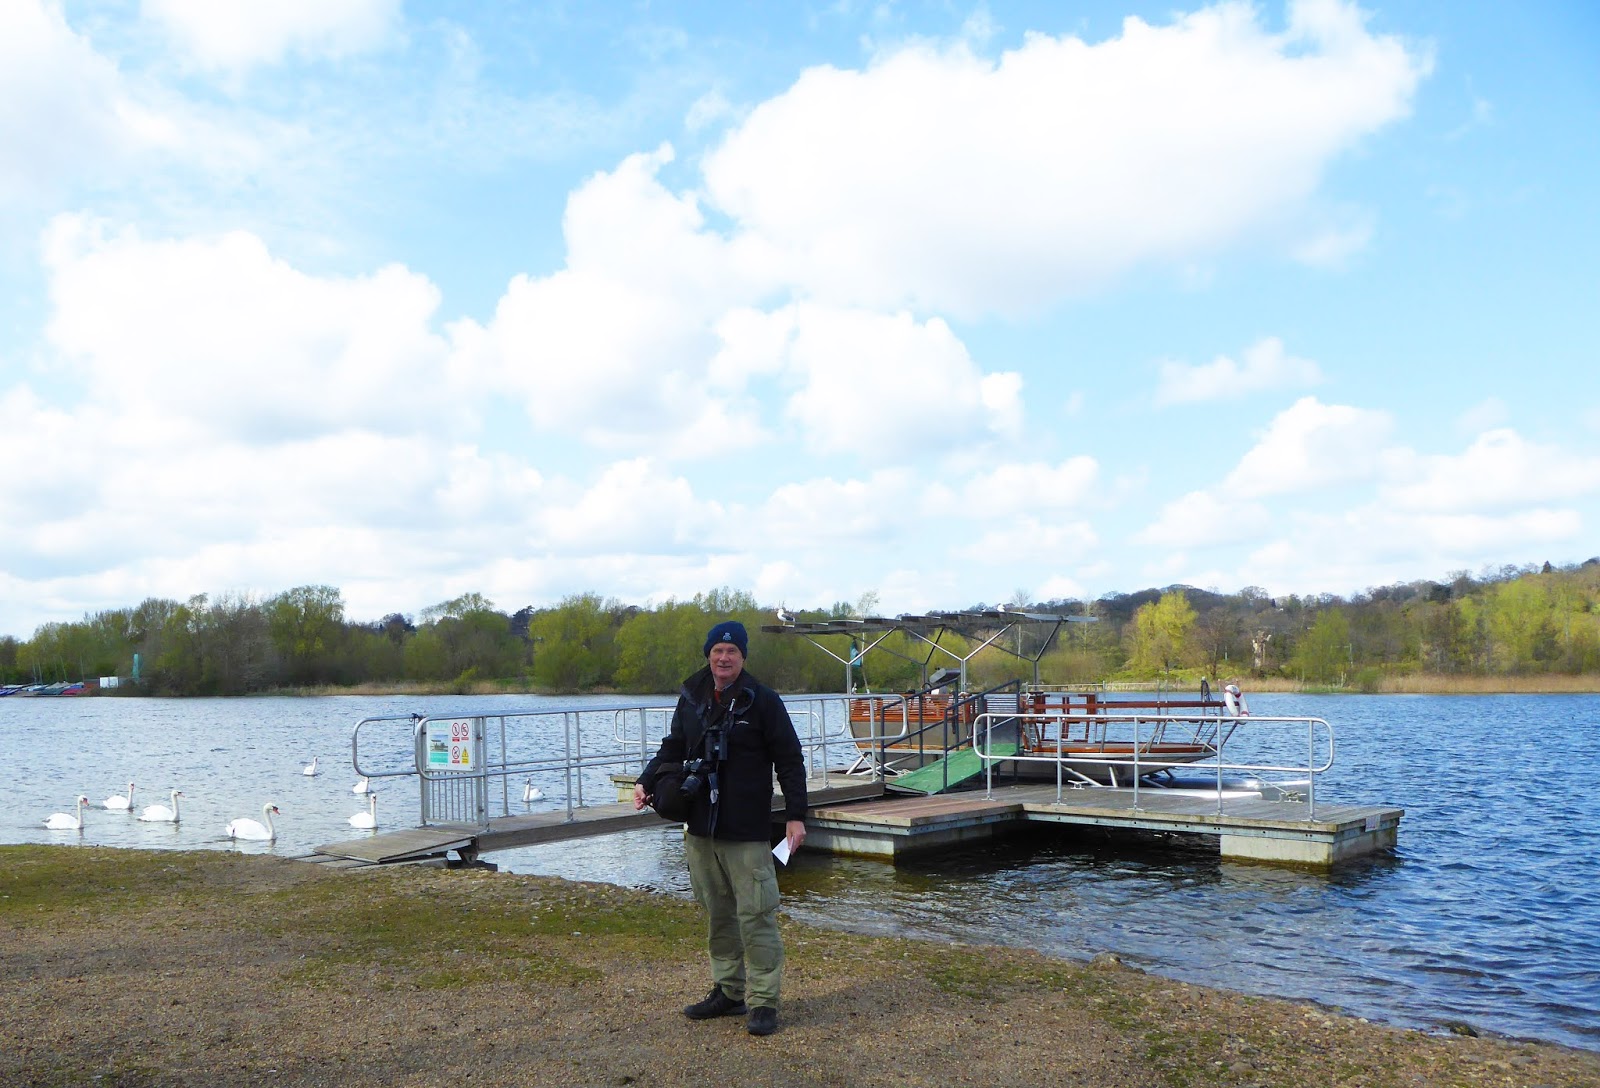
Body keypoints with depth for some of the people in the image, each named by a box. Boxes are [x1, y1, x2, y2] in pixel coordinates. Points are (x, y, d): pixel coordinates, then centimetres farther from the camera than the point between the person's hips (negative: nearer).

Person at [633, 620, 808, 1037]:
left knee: (755, 915, -4)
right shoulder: (691, 699, 8)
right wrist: (646, 781, 1)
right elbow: (672, 749, 18)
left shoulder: (762, 701, -5)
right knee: (717, 914, 13)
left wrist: (796, 815, -10)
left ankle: (763, 1002, 4)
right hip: (700, 830, 5)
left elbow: (789, 760, -4)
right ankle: (728, 991, 26)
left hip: (748, 833, -5)